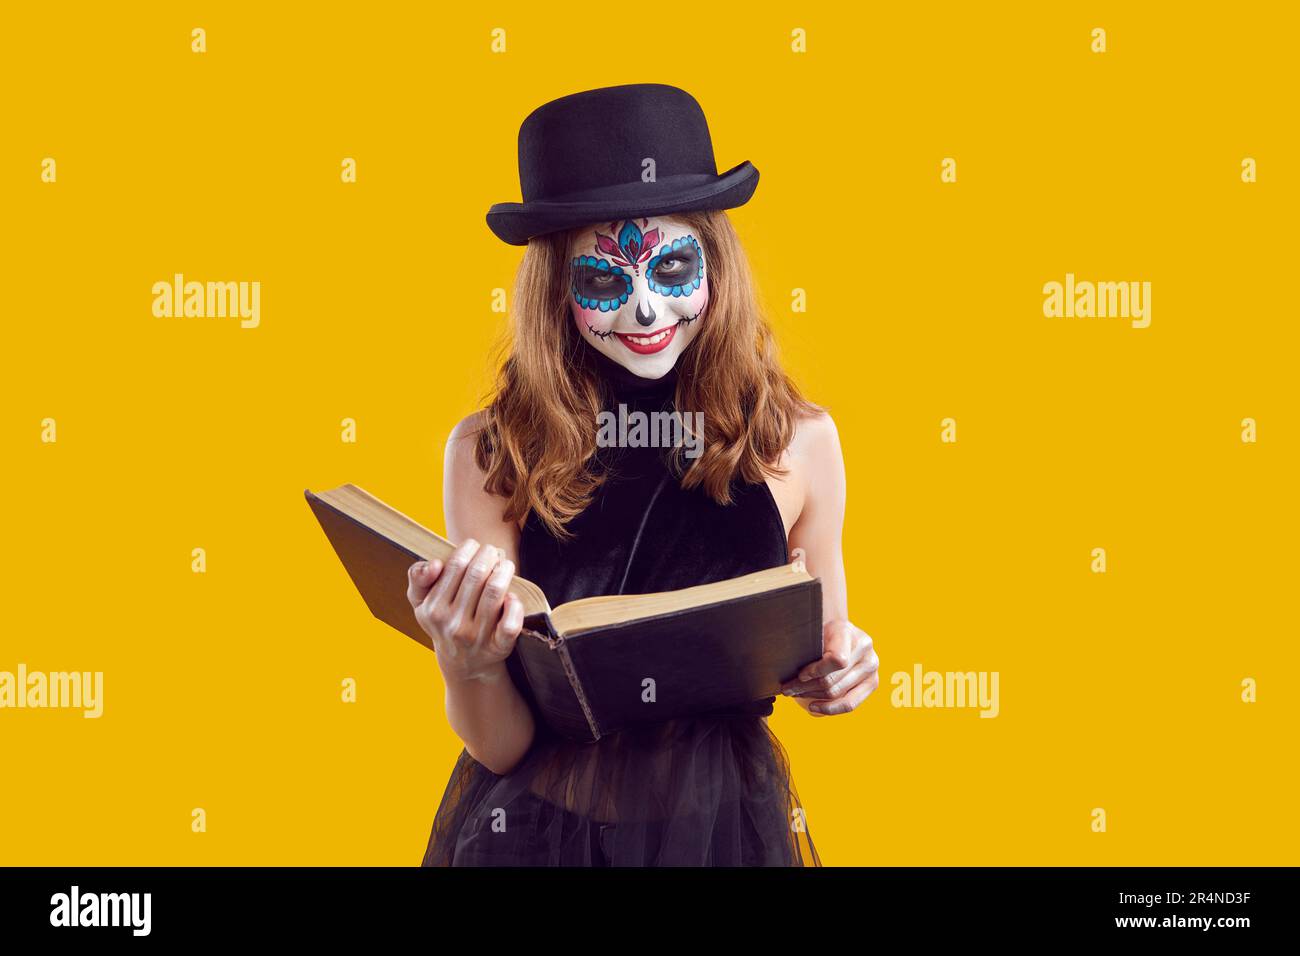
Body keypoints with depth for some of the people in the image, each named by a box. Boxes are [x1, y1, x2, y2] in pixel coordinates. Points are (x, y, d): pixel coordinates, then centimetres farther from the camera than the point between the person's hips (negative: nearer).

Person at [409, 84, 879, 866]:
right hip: (535, 828, -1)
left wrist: (837, 674, -14)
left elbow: (819, 656, 7)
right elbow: (499, 746, -11)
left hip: (725, 824, 1)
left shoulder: (798, 442, -9)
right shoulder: (490, 452, -13)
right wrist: (466, 666, -31)